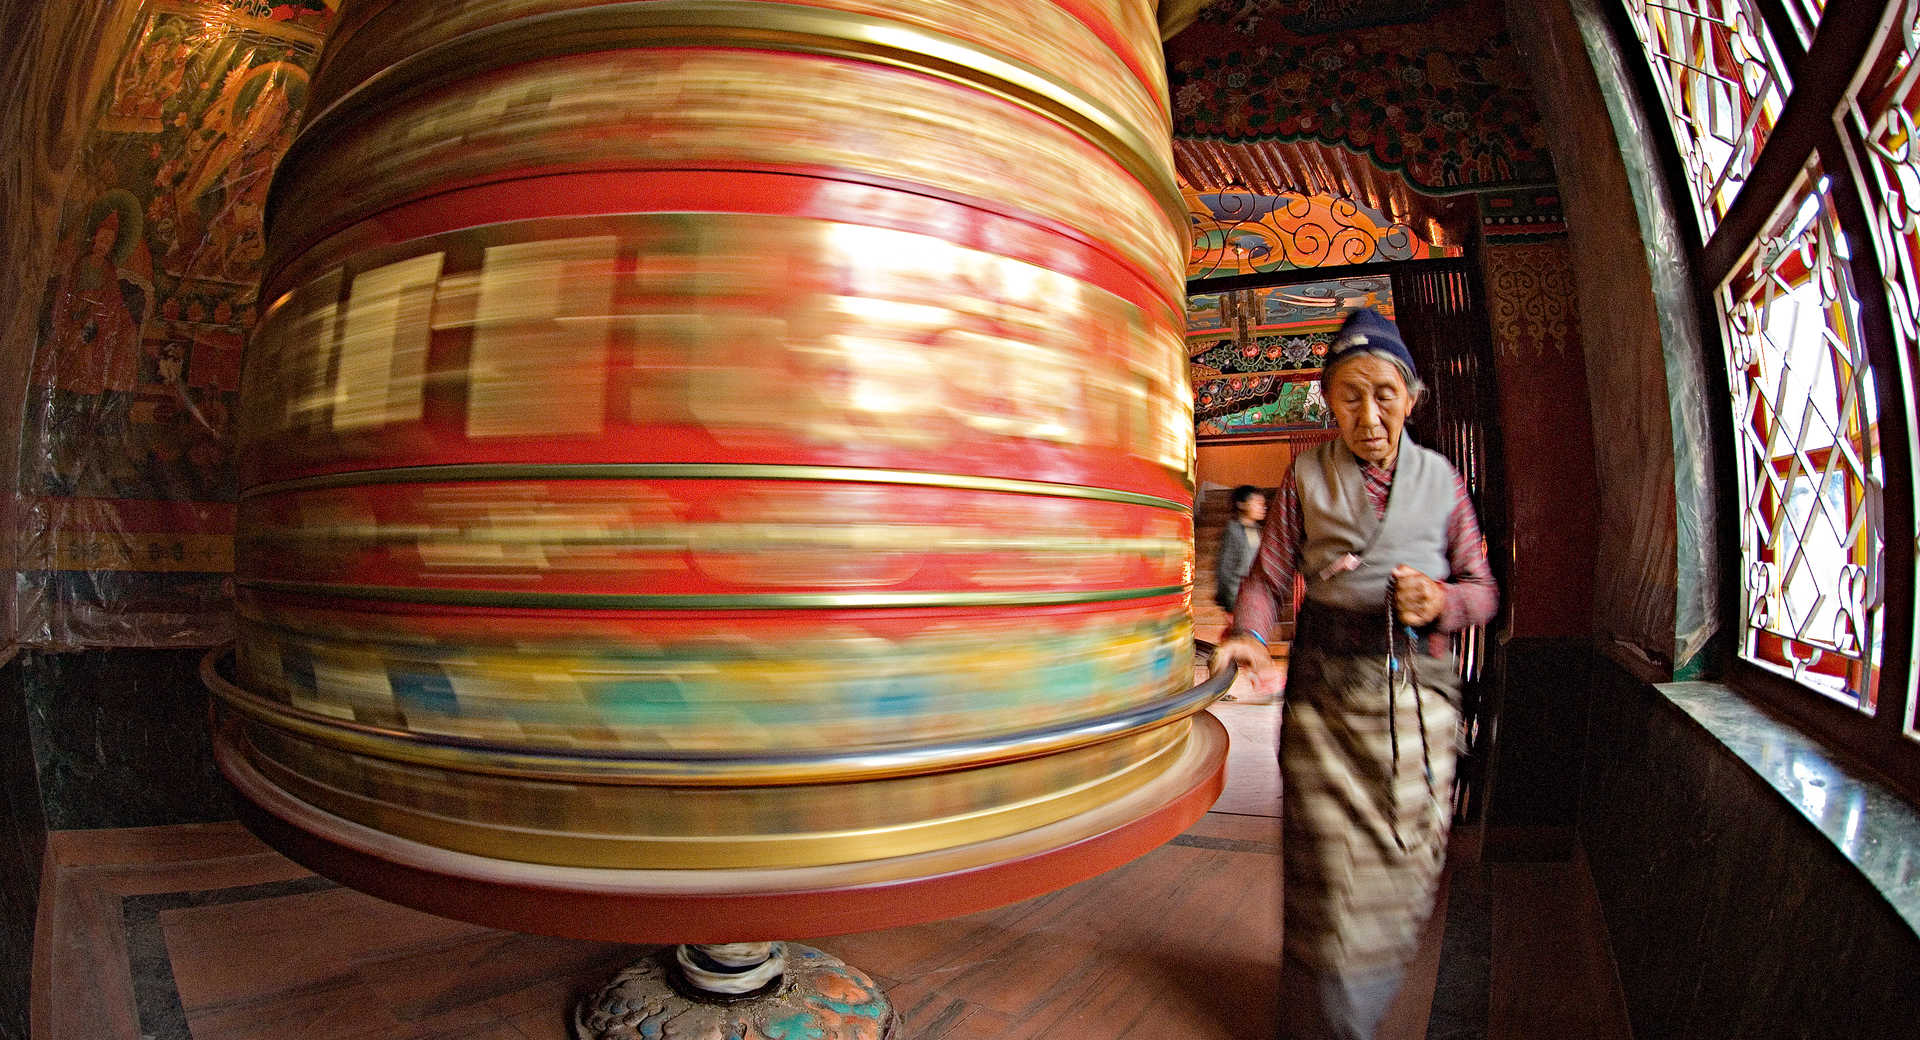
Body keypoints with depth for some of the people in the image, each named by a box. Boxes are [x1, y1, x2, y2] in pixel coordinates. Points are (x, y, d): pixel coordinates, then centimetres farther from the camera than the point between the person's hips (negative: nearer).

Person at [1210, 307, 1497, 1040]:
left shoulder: (1441, 480, 9)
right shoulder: (1306, 478, 5)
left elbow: (1482, 586, 11)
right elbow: (1269, 574, -1)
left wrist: (1442, 602, -12)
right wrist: (1247, 634, -20)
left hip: (1418, 690, 2)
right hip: (1325, 691, -2)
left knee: (1407, 863, 10)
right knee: (1333, 876, 0)